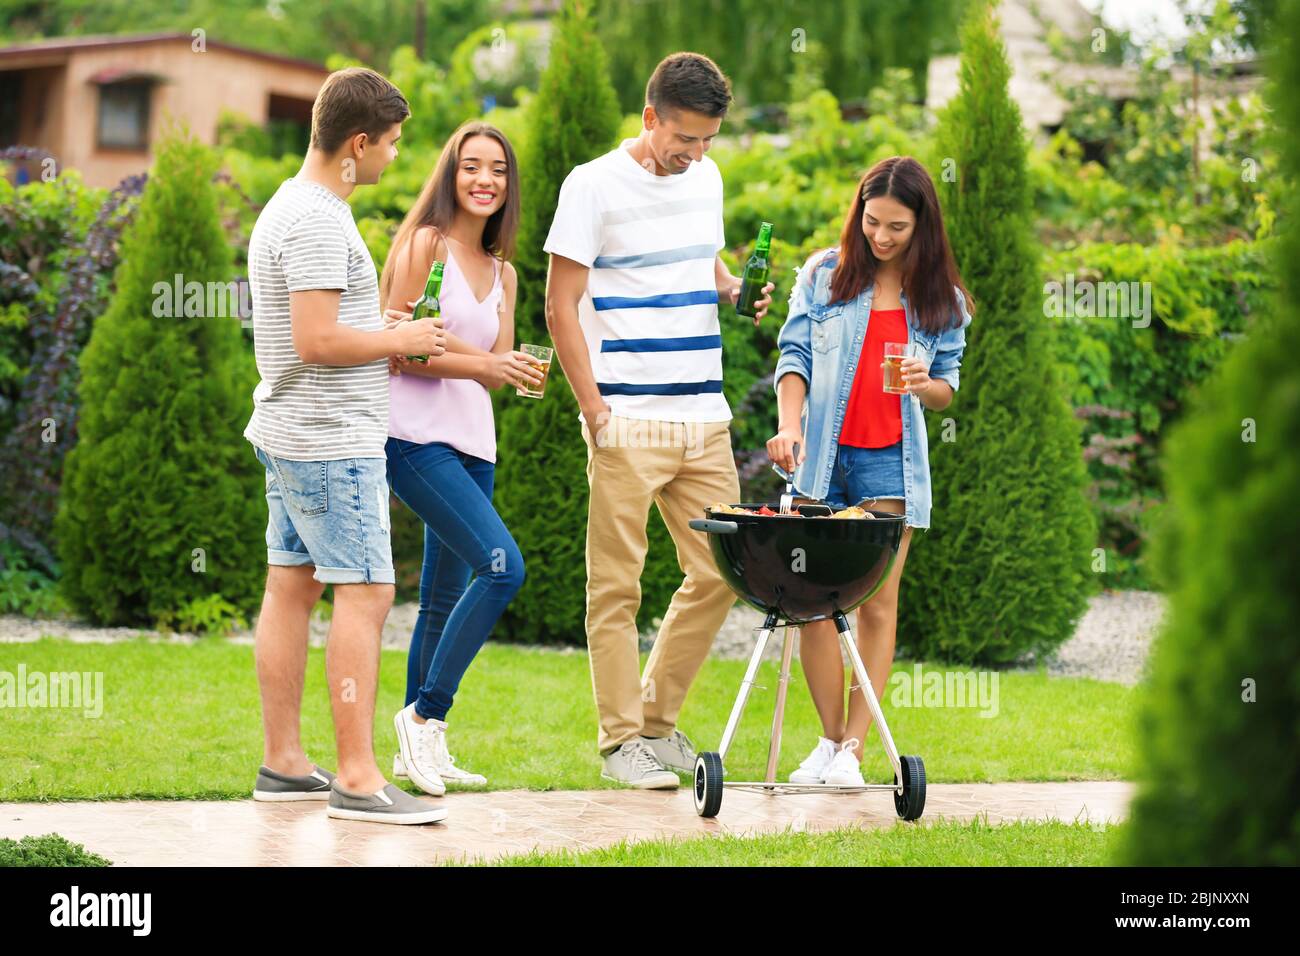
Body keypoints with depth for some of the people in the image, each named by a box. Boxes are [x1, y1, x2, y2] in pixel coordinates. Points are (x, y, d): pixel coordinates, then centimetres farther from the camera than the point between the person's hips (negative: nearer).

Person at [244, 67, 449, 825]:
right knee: (365, 593, -10)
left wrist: (383, 338, 15)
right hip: (332, 440, -11)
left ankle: (283, 762, 16)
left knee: (291, 587, 11)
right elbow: (316, 339, -24)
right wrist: (402, 340, -11)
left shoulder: (291, 207, 15)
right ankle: (358, 778, -11)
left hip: (290, 434, 11)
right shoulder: (318, 222, -18)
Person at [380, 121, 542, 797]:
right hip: (415, 436, -8)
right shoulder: (425, 244, -5)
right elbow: (397, 351, -11)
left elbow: (498, 364, 13)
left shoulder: (502, 272, 17)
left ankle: (418, 752, 18)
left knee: (445, 600, 10)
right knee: (501, 566, -20)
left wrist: (516, 371, -10)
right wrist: (481, 366, -19)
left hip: (474, 444, 8)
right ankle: (426, 712, -10)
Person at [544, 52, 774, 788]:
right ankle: (621, 740, 7)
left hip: (705, 419, 6)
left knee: (718, 575, 7)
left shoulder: (706, 177, 12)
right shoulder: (594, 185, -6)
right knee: (617, 585, -2)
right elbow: (561, 308, -6)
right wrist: (595, 410, -11)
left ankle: (657, 719, 21)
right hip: (628, 422, -6)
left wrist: (734, 289, 4)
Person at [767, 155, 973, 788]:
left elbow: (947, 389, 10)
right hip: (821, 453, 0)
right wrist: (788, 426, -13)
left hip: (891, 462, 0)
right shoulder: (822, 275, 5)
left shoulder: (940, 299, 7)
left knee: (878, 604, -2)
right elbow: (794, 356, 3)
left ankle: (852, 749, 2)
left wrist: (925, 384, -14)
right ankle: (830, 738, 11)